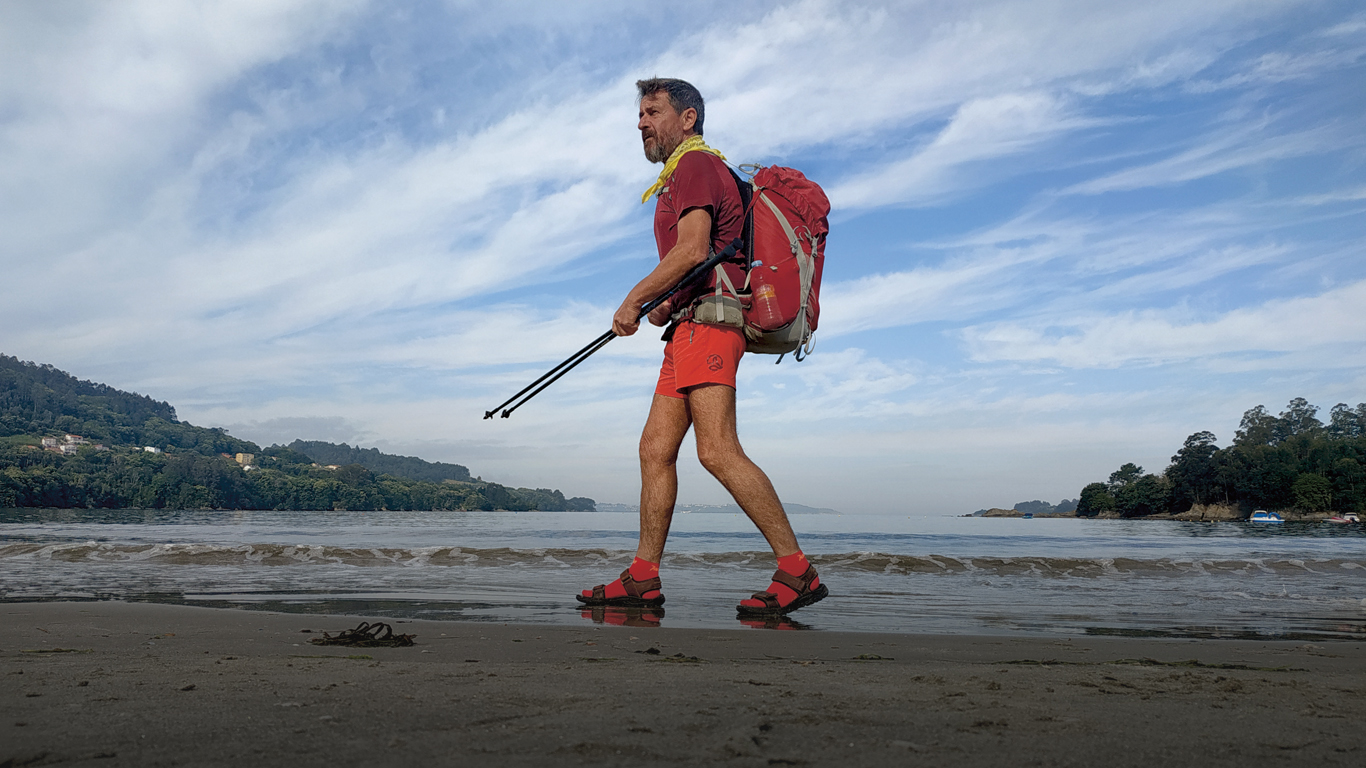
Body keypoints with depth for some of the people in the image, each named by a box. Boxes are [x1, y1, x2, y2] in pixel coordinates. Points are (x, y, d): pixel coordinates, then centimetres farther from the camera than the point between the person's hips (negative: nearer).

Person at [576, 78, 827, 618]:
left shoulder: (695, 164, -3)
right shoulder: (684, 175, 29)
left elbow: (693, 250, -19)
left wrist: (635, 298, -10)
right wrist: (668, 304, 14)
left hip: (708, 325, -11)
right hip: (691, 330, 11)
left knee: (717, 451, -19)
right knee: (655, 448, 5)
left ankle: (797, 572, -15)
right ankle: (642, 579, 8)